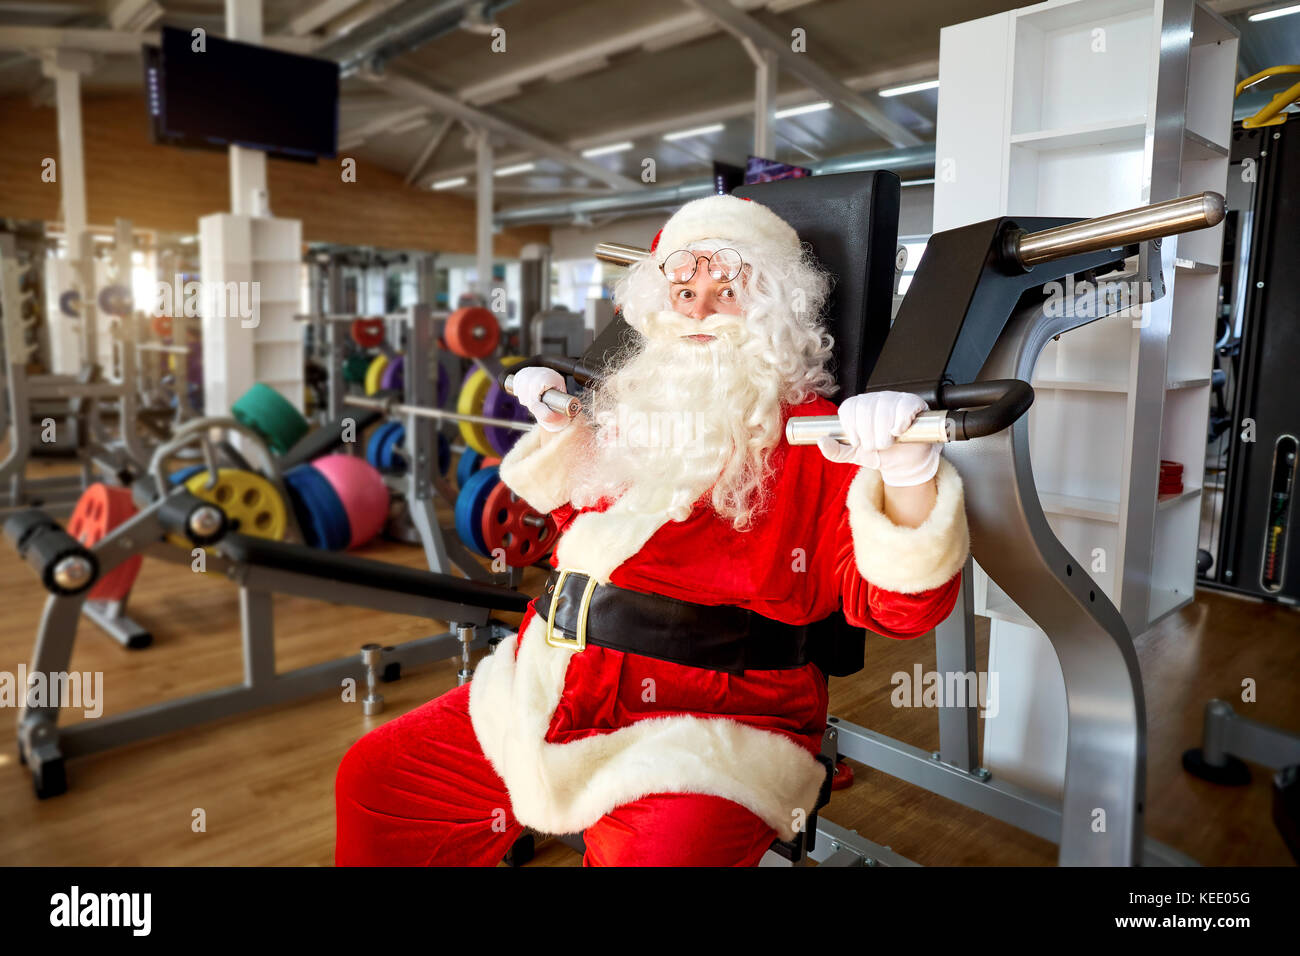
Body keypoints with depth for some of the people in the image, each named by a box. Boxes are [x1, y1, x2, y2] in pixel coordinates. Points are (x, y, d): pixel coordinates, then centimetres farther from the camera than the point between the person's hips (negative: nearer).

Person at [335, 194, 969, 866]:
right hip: (544, 696, 7)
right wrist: (559, 429, 18)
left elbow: (897, 604, -18)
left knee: (654, 853, -35)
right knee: (373, 780, 11)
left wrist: (907, 472, -35)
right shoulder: (636, 407, 13)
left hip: (700, 732, -6)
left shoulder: (816, 436, -6)